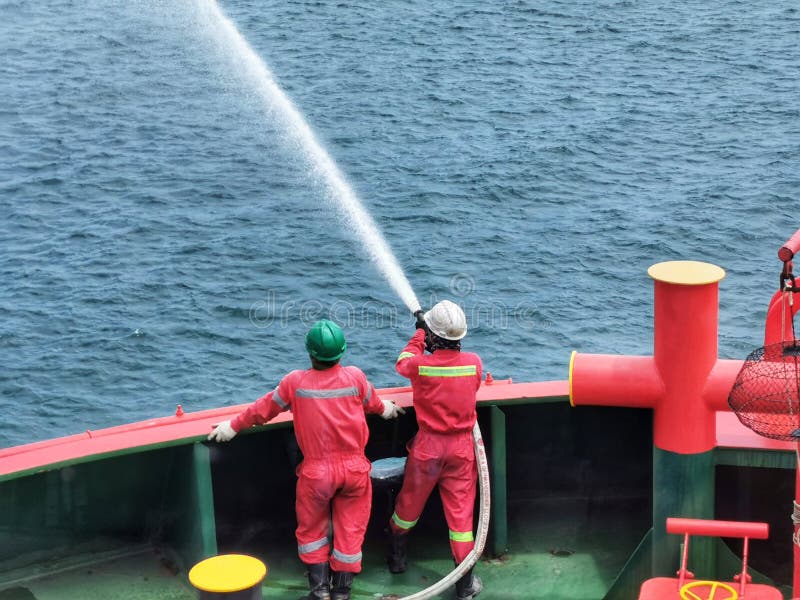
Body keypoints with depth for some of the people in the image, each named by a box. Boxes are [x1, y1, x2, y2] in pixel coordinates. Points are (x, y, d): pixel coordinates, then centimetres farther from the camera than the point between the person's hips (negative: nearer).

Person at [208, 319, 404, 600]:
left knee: (311, 529, 17)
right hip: (354, 469, 1)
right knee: (350, 530, 11)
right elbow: (372, 402, 14)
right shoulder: (355, 377, -6)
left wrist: (234, 426, 16)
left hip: (317, 471, -1)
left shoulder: (295, 382, -11)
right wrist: (385, 408, 38)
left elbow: (264, 408, 1)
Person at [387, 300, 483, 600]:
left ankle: (396, 556, 42)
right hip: (462, 447, 1)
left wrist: (419, 333, 21)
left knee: (410, 503, 20)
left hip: (428, 447, -1)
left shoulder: (420, 365, -17)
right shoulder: (474, 362, -11)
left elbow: (402, 363, 8)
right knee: (461, 512, 5)